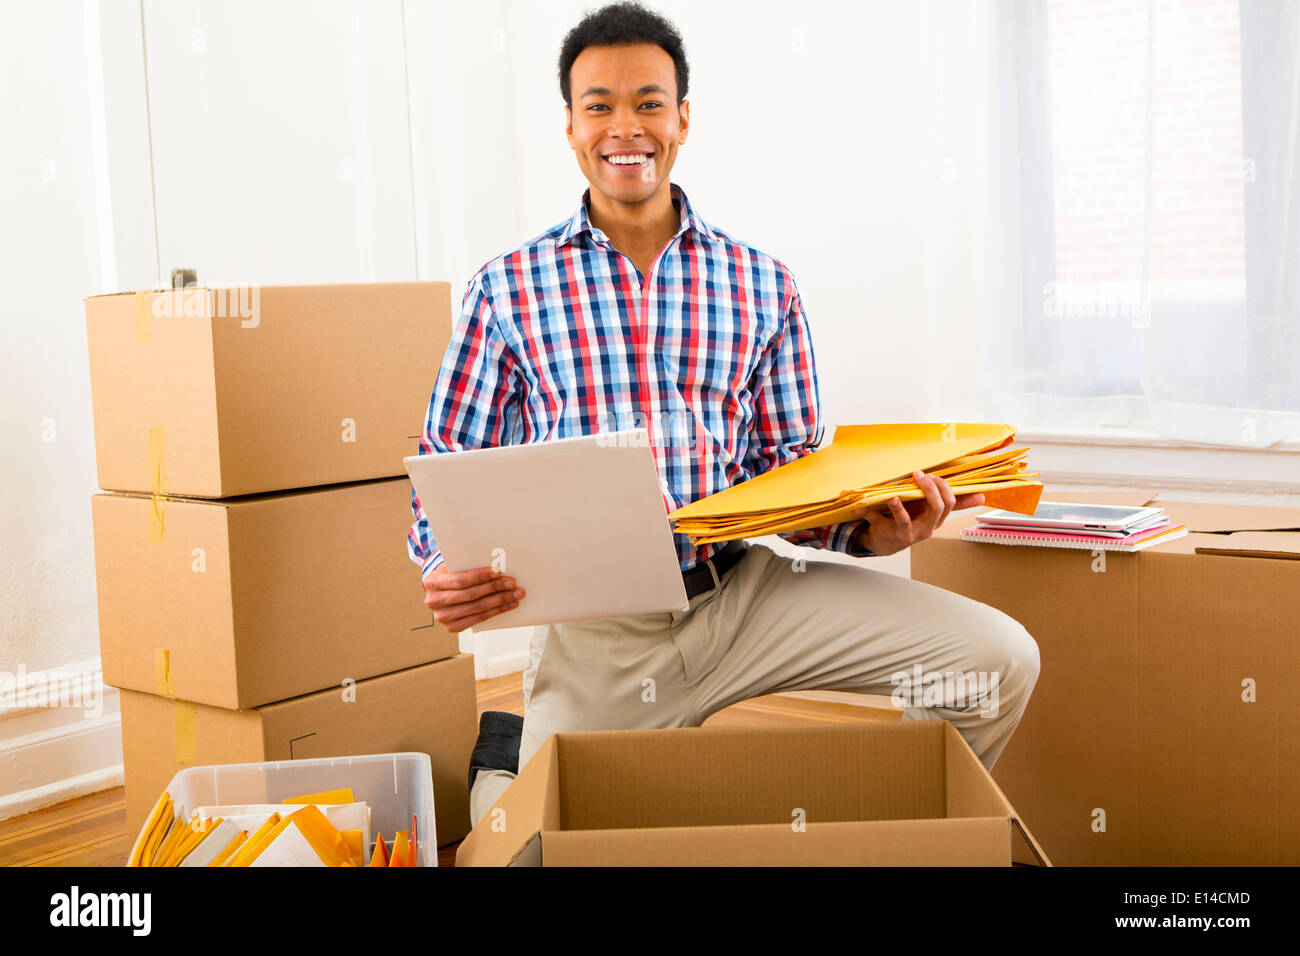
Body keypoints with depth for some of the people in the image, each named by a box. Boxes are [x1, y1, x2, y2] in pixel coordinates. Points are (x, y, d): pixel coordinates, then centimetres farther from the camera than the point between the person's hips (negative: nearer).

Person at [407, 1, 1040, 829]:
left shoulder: (762, 285, 9)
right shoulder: (507, 289, 4)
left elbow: (792, 470, 12)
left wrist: (869, 528, -10)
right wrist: (445, 570, -16)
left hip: (744, 596, 2)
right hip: (593, 633, -1)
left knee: (1000, 659, -11)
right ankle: (512, 753, 27)